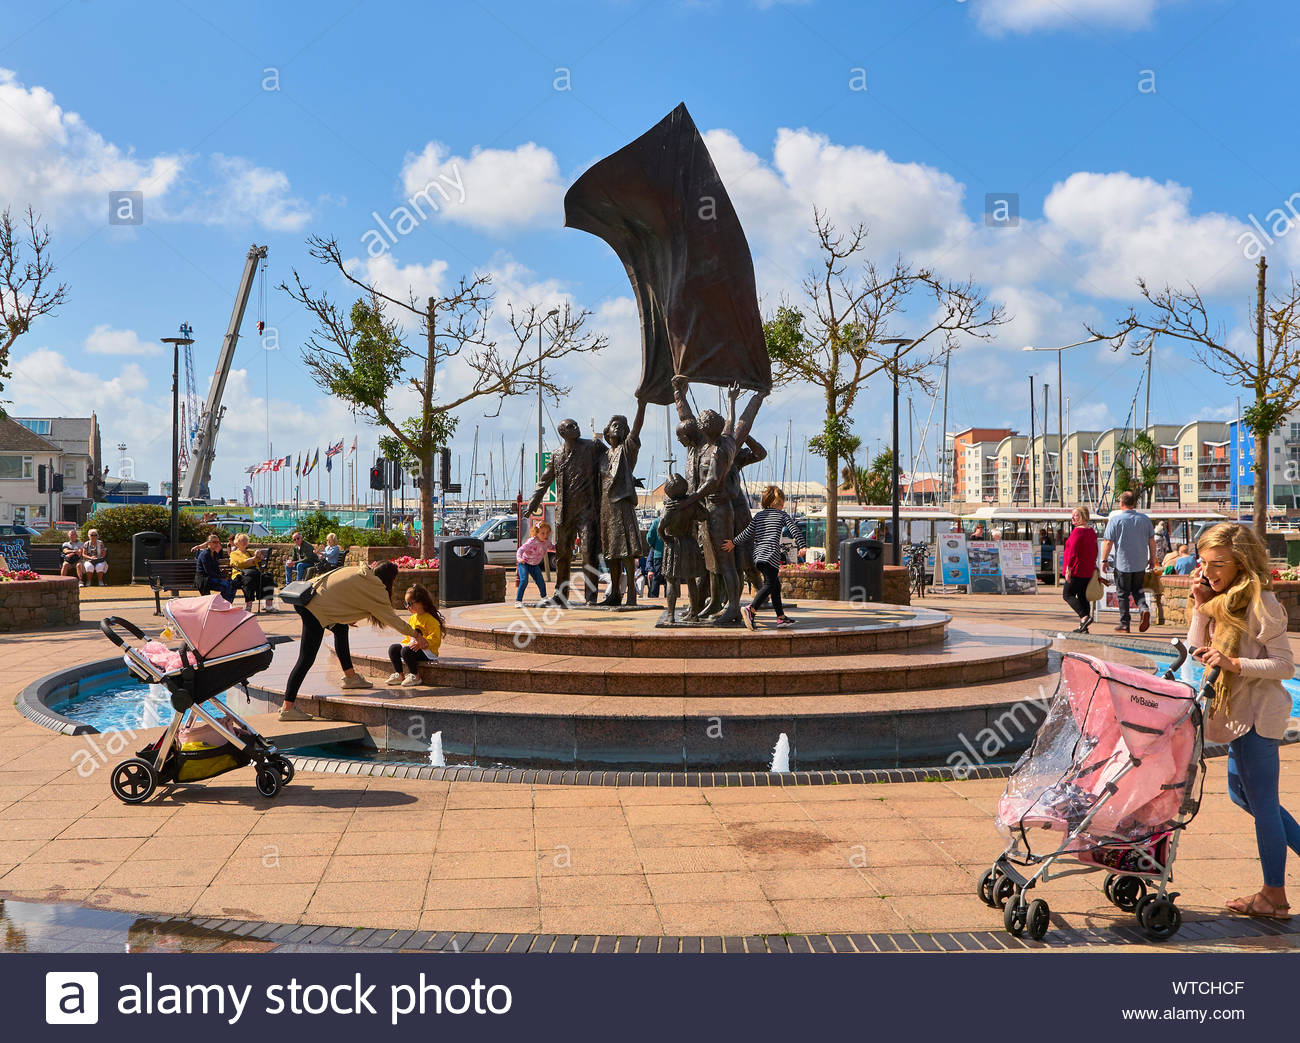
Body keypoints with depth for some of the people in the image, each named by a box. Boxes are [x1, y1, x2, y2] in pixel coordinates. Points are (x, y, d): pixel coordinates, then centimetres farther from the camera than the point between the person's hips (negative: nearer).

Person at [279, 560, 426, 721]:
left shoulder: (360, 571, 17)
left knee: (341, 628, 27)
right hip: (316, 608, -9)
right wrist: (416, 636, 18)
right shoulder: (374, 587, -3)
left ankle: (349, 677, 35)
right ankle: (287, 709, -5)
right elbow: (391, 618, 6)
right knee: (306, 659, -6)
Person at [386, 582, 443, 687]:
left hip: (428, 651, -9)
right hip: (412, 646, 9)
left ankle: (415, 676, -16)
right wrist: (403, 644, 9)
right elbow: (408, 637, 26)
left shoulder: (430, 619, -13)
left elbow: (435, 639, -21)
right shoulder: (412, 618, 17)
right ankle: (399, 675, 0)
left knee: (406, 651, -31)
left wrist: (422, 643, -33)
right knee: (392, 648, -5)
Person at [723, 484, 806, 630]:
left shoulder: (759, 515, 18)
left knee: (775, 585, 14)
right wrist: (801, 547, 3)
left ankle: (781, 617, 15)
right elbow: (795, 530, 0)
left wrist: (733, 542, 17)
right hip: (771, 555, -6)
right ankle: (751, 609, -33)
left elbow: (747, 533, 9)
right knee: (769, 584, -13)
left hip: (757, 555, 6)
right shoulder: (782, 515, 8)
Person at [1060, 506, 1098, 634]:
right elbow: (1095, 551, 20)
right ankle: (1083, 626, 9)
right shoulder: (1092, 531, 13)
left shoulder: (1077, 531, -16)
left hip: (1077, 570, -9)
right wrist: (1093, 565, 25)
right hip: (1089, 570, 9)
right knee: (1083, 596, 11)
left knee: (1067, 594, 0)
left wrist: (1068, 568, -18)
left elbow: (1073, 551, -21)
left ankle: (1084, 617, -16)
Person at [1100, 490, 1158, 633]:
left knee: (1123, 594, 6)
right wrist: (1152, 559, 18)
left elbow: (1108, 541, -10)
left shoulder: (1115, 518, -8)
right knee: (1138, 590, 18)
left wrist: (1104, 560, -1)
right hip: (1141, 563, 4)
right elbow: (1152, 541, 8)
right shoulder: (1144, 518, 3)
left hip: (1122, 563, -3)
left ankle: (1124, 624, 7)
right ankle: (1144, 608, -9)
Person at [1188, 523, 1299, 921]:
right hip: (1240, 712, 9)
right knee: (1241, 793, 19)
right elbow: (1198, 650, 5)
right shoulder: (1223, 600, 8)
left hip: (1258, 715, -9)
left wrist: (1234, 664, -27)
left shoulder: (1259, 603, -17)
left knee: (1261, 802, 0)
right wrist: (1201, 605, -4)